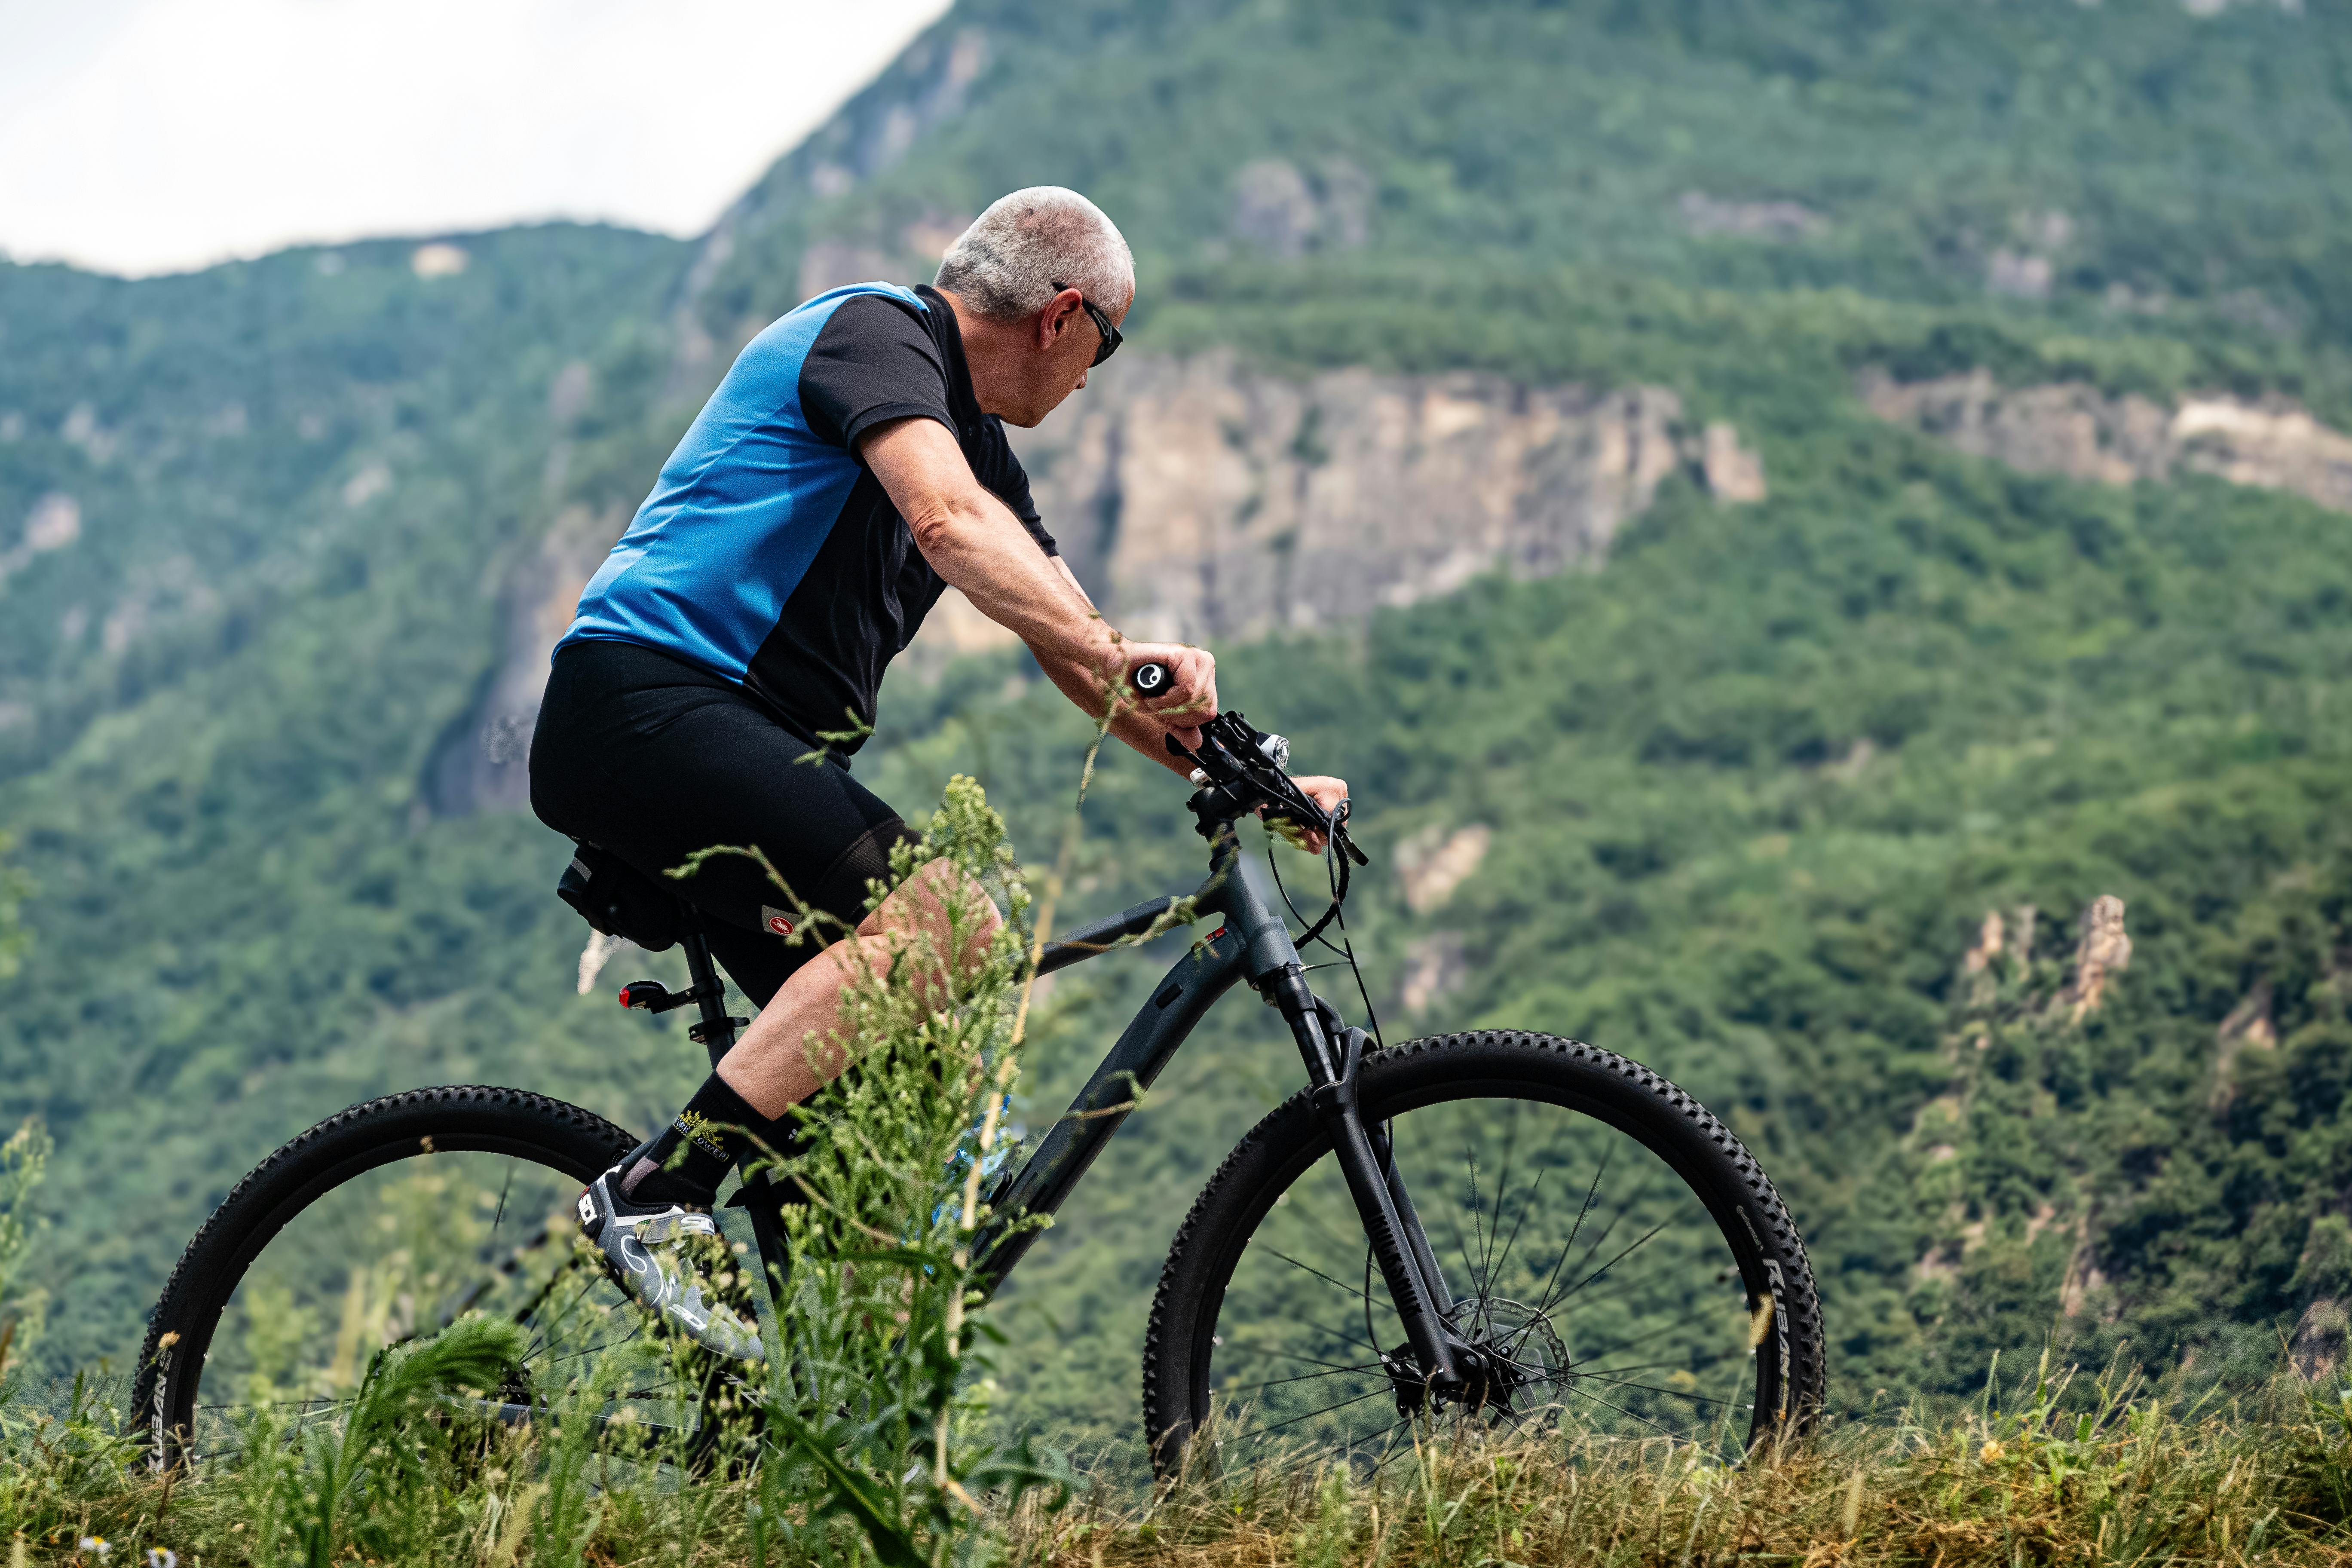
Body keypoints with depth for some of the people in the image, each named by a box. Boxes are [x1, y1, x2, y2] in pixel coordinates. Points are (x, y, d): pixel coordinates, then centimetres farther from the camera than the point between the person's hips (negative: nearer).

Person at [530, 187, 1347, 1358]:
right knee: (931, 915, -26)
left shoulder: (975, 437, 21)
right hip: (642, 700, -10)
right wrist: (1117, 654, -36)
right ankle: (657, 1197, -27)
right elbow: (948, 521, -27)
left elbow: (1068, 642, 23)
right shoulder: (873, 331, -8)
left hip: (739, 753, 10)